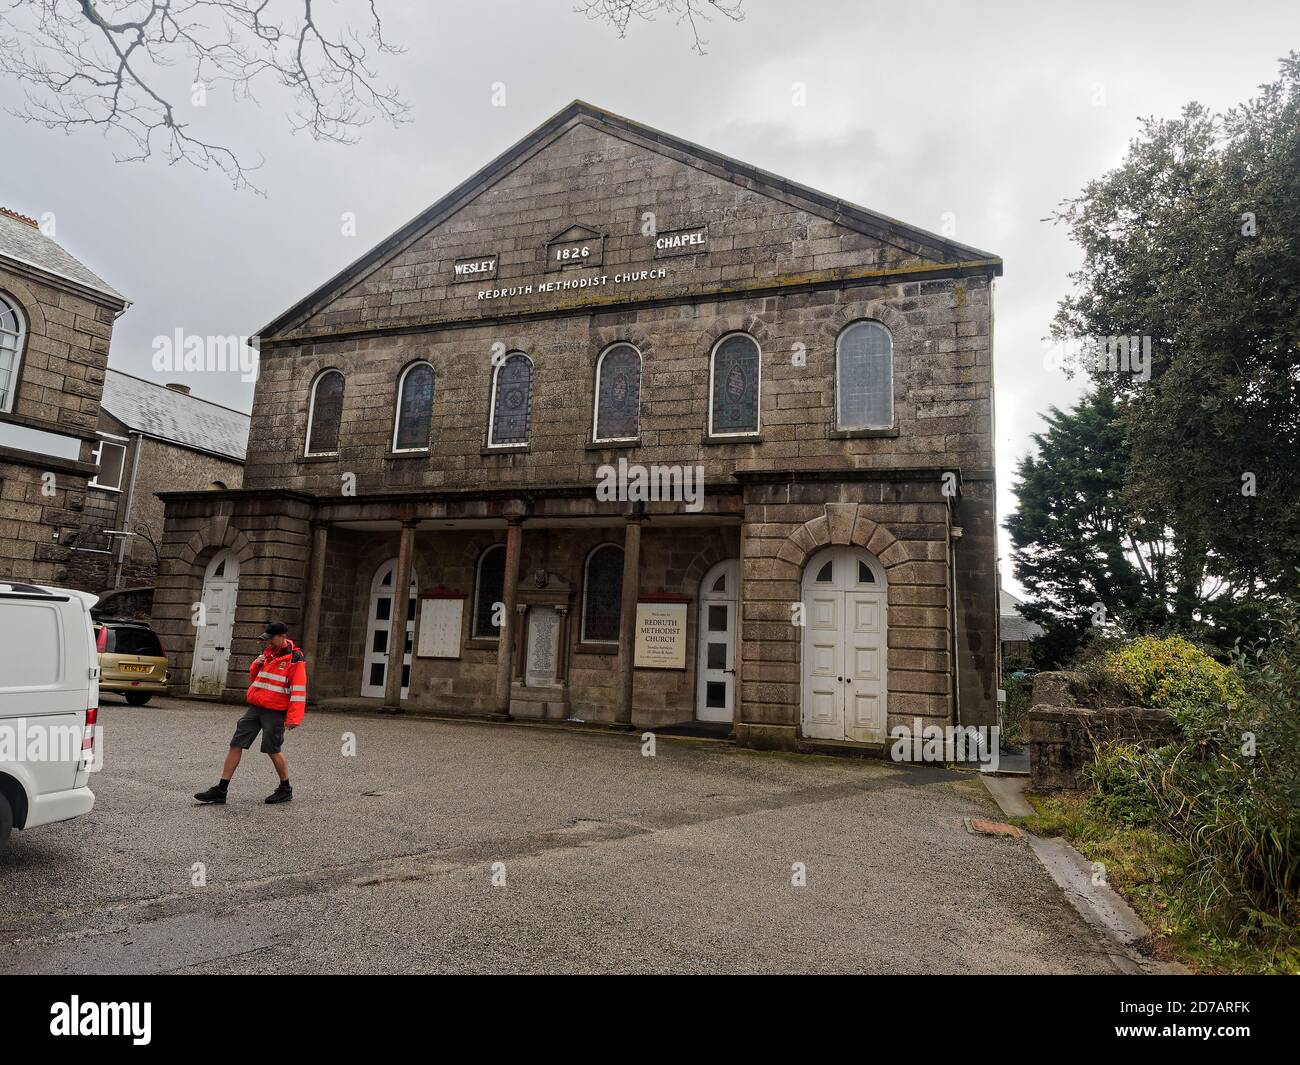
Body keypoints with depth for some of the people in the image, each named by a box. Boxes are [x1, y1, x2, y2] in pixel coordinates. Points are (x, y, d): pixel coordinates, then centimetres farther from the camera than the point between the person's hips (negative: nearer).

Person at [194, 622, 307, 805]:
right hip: (255, 708, 7)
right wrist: (255, 666, 1)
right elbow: (254, 679, 23)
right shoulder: (267, 653, 13)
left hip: (274, 712, -7)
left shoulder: (295, 659, -11)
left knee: (273, 750, 0)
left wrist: (294, 718, -20)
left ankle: (286, 790, 18)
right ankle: (221, 790, 11)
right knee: (236, 745, 4)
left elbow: (298, 691, -15)